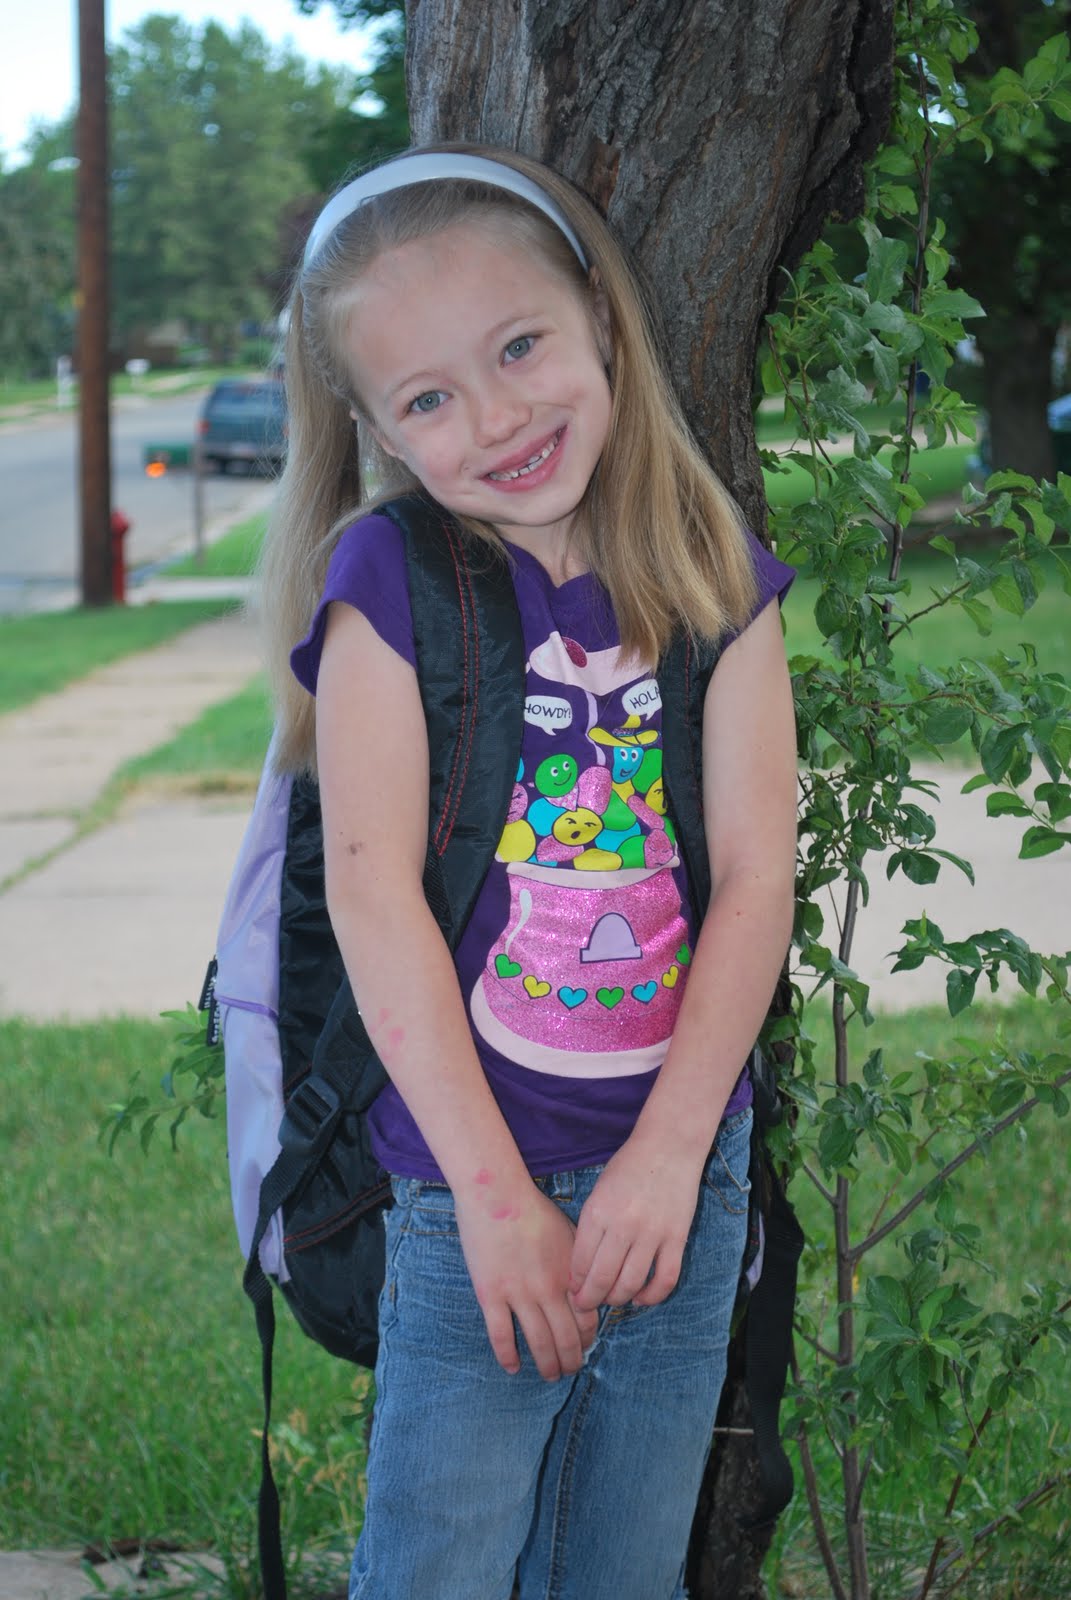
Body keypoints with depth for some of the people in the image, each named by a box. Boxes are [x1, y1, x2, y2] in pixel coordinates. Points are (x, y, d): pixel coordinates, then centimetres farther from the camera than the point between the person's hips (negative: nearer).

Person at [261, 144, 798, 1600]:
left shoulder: (716, 582, 2)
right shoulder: (388, 582, -7)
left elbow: (757, 878, -3)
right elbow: (374, 891, -11)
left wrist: (667, 1156, -12)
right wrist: (496, 1193, -14)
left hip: (685, 1179, 3)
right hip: (469, 1191, -3)